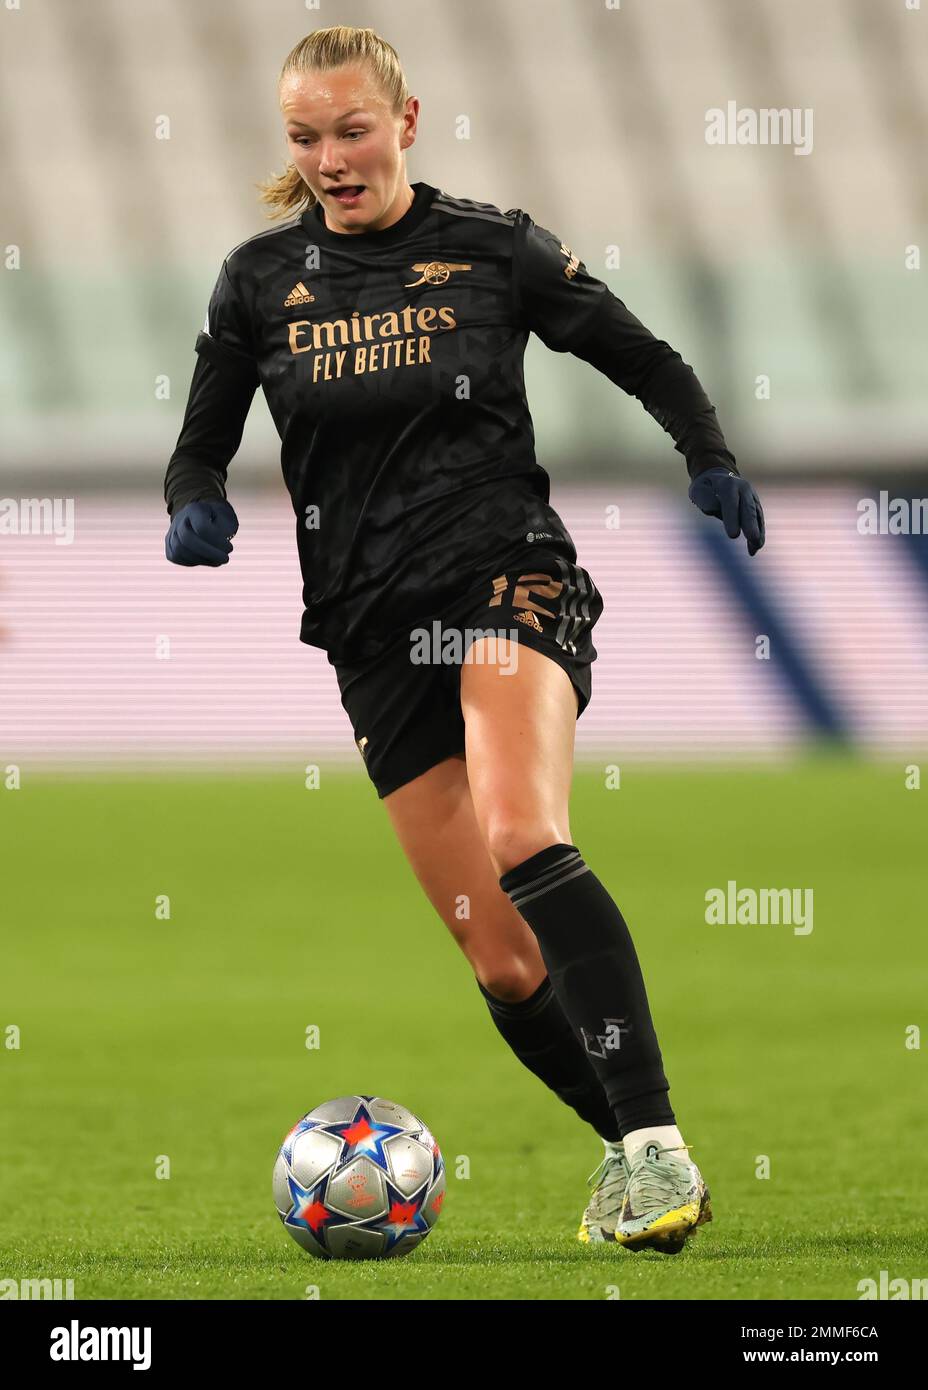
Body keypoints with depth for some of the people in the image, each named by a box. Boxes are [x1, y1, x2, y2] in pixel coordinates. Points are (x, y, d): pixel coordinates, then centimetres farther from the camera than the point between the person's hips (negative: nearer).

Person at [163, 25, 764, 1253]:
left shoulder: (492, 248, 2)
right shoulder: (260, 279, 8)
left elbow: (645, 359, 11)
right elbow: (202, 446, 14)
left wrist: (711, 461, -8)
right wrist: (198, 507, -10)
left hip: (505, 567, -4)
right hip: (374, 628, 4)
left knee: (523, 842, -31)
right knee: (502, 961, -2)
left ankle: (656, 1141, -35)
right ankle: (639, 1158, 14)